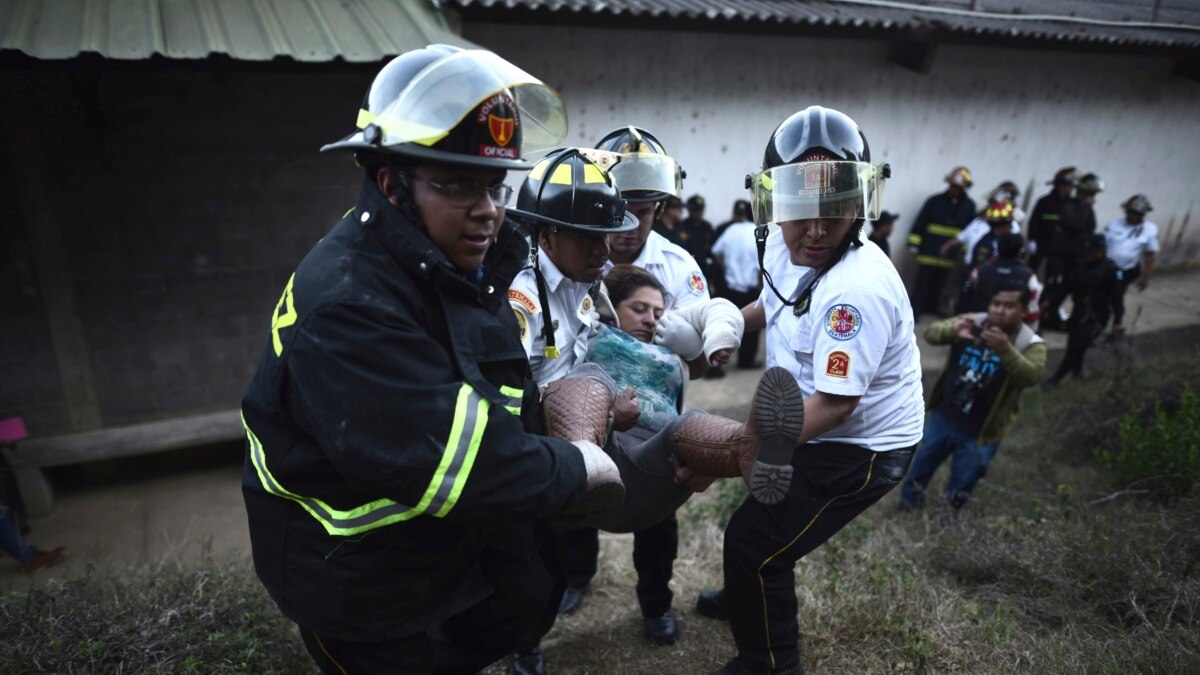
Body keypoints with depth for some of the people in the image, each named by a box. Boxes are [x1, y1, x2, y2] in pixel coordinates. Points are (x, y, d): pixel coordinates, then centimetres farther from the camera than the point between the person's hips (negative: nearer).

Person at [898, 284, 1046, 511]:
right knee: (924, 461, 22)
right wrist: (953, 331, -38)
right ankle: (909, 500, 45)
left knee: (963, 481, 14)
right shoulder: (972, 323, -7)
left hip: (980, 433, -3)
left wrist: (1004, 349, -48)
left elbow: (1032, 376, -32)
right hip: (944, 416, 3)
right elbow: (931, 333, -16)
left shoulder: (1030, 344, -14)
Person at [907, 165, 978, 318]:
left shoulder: (969, 205, 4)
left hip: (949, 255, 3)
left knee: (939, 284, 14)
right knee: (922, 283, -1)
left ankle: (933, 308, 27)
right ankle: (916, 310, 4)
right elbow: (920, 223, -3)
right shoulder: (935, 201, -3)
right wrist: (914, 243, -7)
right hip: (929, 251, -3)